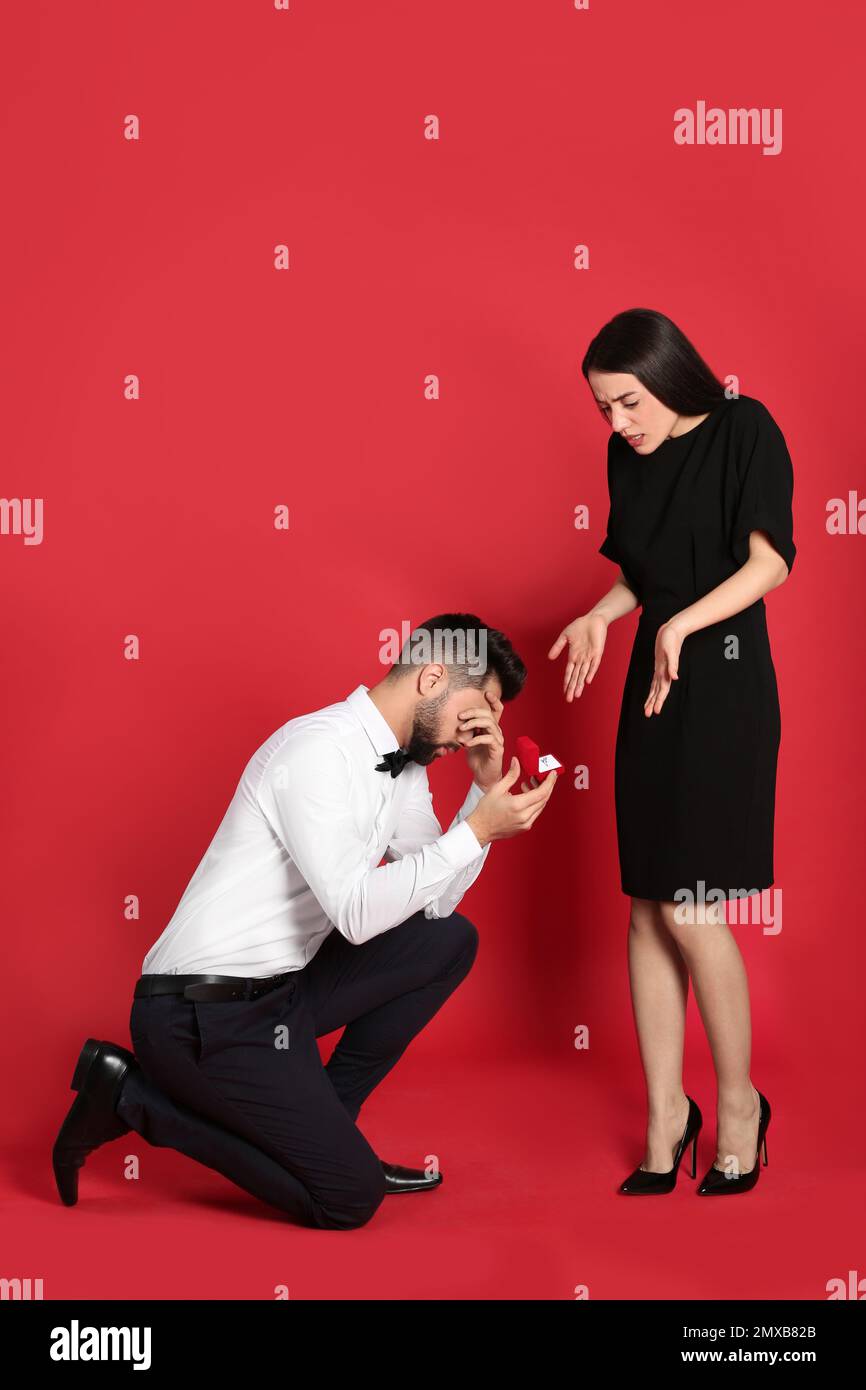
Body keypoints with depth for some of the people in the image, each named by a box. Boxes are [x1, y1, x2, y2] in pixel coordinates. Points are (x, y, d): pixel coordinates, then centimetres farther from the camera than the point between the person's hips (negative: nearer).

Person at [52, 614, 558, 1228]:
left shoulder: (405, 767, 8)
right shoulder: (320, 747, -21)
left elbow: (434, 903, 6)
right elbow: (357, 912, -27)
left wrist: (486, 790, -3)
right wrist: (478, 829, -23)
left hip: (282, 986, 9)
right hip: (205, 1014, -9)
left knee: (451, 940, 9)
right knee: (348, 1197, -8)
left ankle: (320, 1122, 12)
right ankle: (131, 1092, 0)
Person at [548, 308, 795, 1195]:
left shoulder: (744, 429, -6)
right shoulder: (627, 457, 11)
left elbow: (770, 561, -12)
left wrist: (680, 626, -23)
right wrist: (601, 615, -3)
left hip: (722, 688, -6)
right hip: (653, 686, 6)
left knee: (688, 912, -8)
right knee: (646, 912, 5)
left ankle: (739, 1102, 13)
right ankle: (665, 1114, 17)